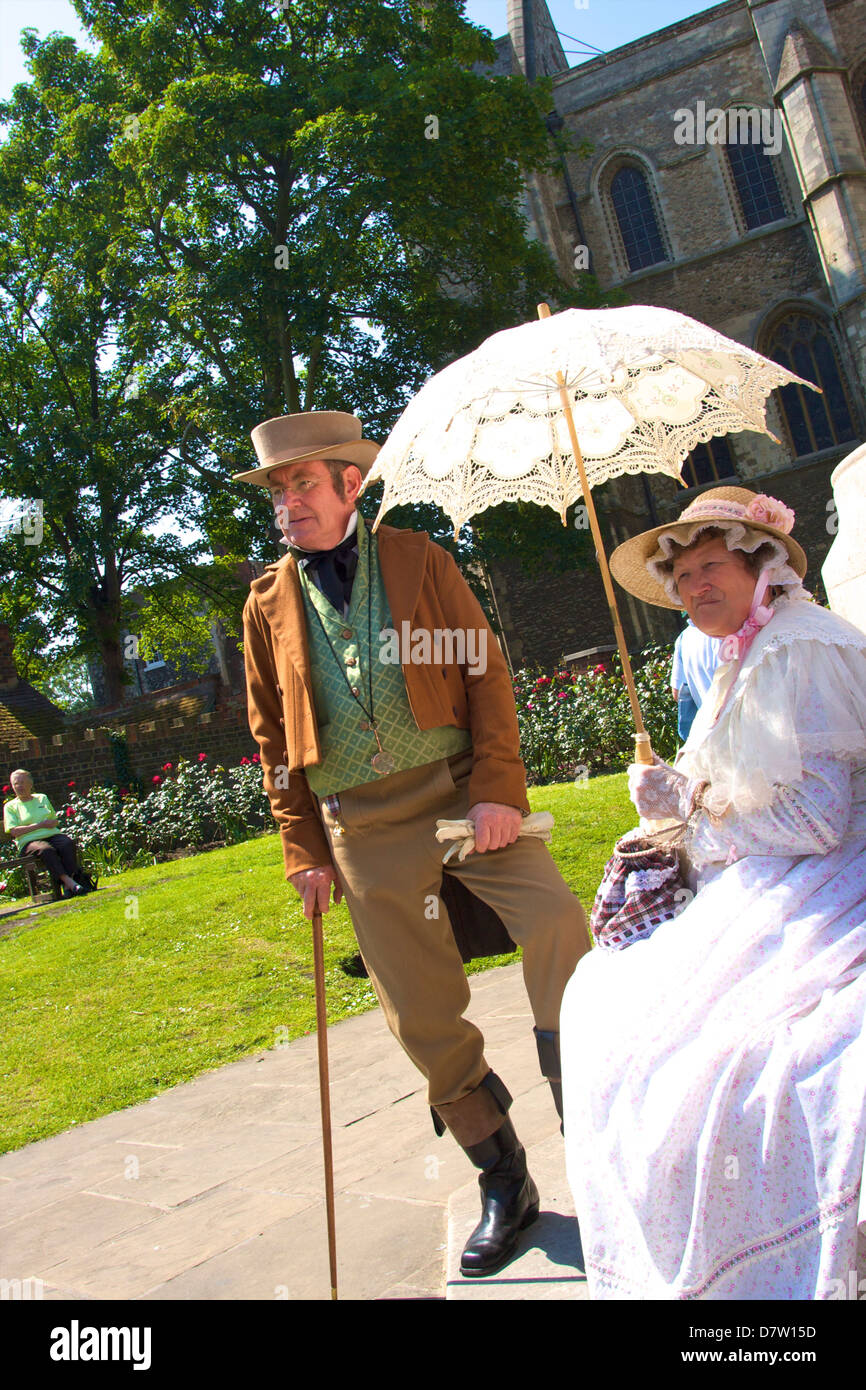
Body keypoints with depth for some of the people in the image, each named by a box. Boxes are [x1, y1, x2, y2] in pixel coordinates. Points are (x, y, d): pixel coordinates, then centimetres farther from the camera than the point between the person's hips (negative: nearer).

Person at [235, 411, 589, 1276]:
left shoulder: (416, 559, 6)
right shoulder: (269, 603, 11)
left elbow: (487, 673, 1)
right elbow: (272, 735, 13)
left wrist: (500, 788, -9)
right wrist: (304, 848, 8)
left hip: (459, 786, -1)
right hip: (362, 823, 2)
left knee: (556, 922, -19)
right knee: (424, 1014, 3)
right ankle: (503, 1185, 21)